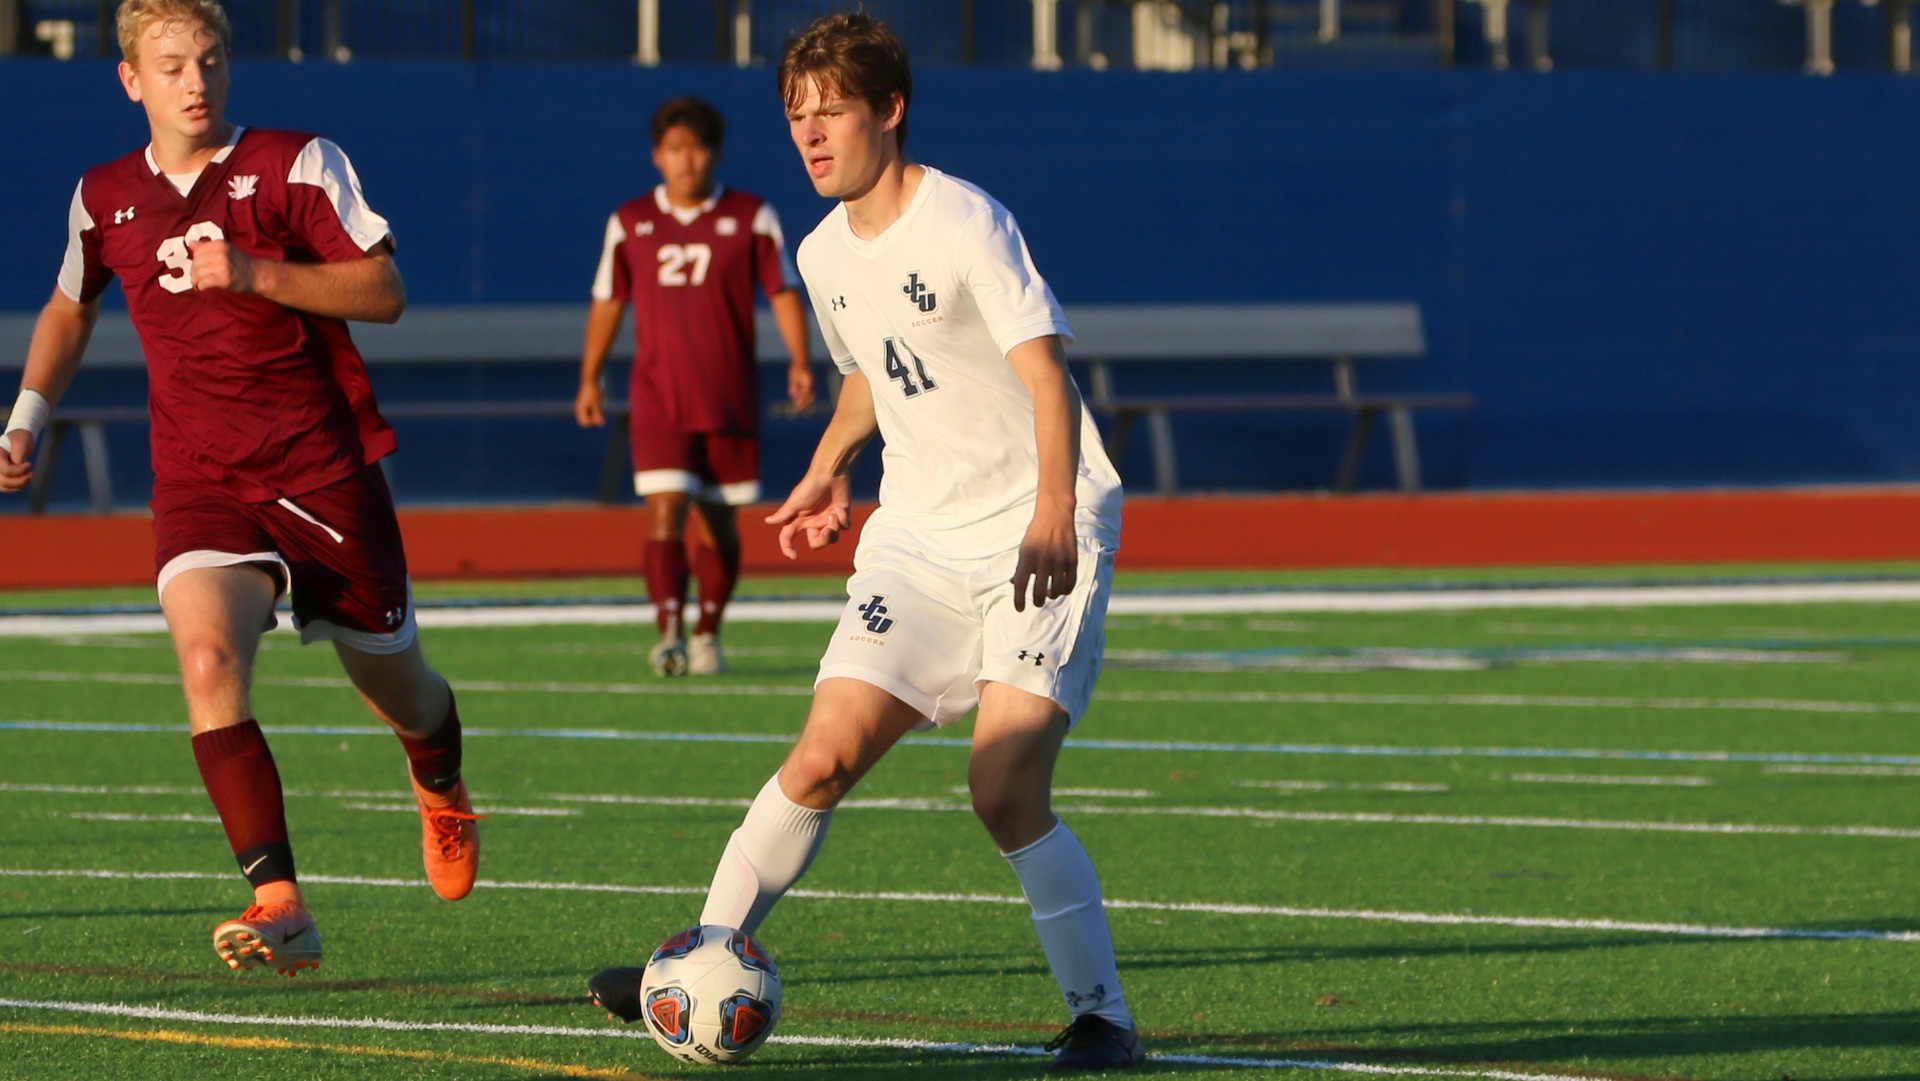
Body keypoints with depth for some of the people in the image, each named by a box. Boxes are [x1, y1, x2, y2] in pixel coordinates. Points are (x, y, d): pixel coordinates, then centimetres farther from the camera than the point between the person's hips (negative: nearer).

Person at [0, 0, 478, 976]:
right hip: (198, 482, 1)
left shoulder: (295, 165, -5)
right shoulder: (105, 199, 7)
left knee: (394, 687, 13)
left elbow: (383, 292, -12)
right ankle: (280, 907, -31)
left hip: (323, 465, -1)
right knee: (207, 659, -27)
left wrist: (254, 273, -24)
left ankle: (440, 786, 52)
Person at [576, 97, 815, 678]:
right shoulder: (629, 223, 6)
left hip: (730, 399, 0)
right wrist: (589, 379, 14)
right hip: (659, 398, 0)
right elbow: (608, 301, 14)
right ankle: (669, 635, -22)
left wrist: (799, 362, -12)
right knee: (665, 510, -15)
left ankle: (708, 635, 25)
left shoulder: (752, 218, 1)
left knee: (717, 522, 9)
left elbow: (784, 291, 1)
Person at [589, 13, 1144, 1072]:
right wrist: (828, 468, 21)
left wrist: (1053, 516, -35)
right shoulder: (824, 256, 9)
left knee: (1005, 794, -16)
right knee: (820, 761, -5)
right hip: (918, 537, 6)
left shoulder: (964, 223, -14)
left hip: (1045, 536, -6)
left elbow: (1044, 371, -23)